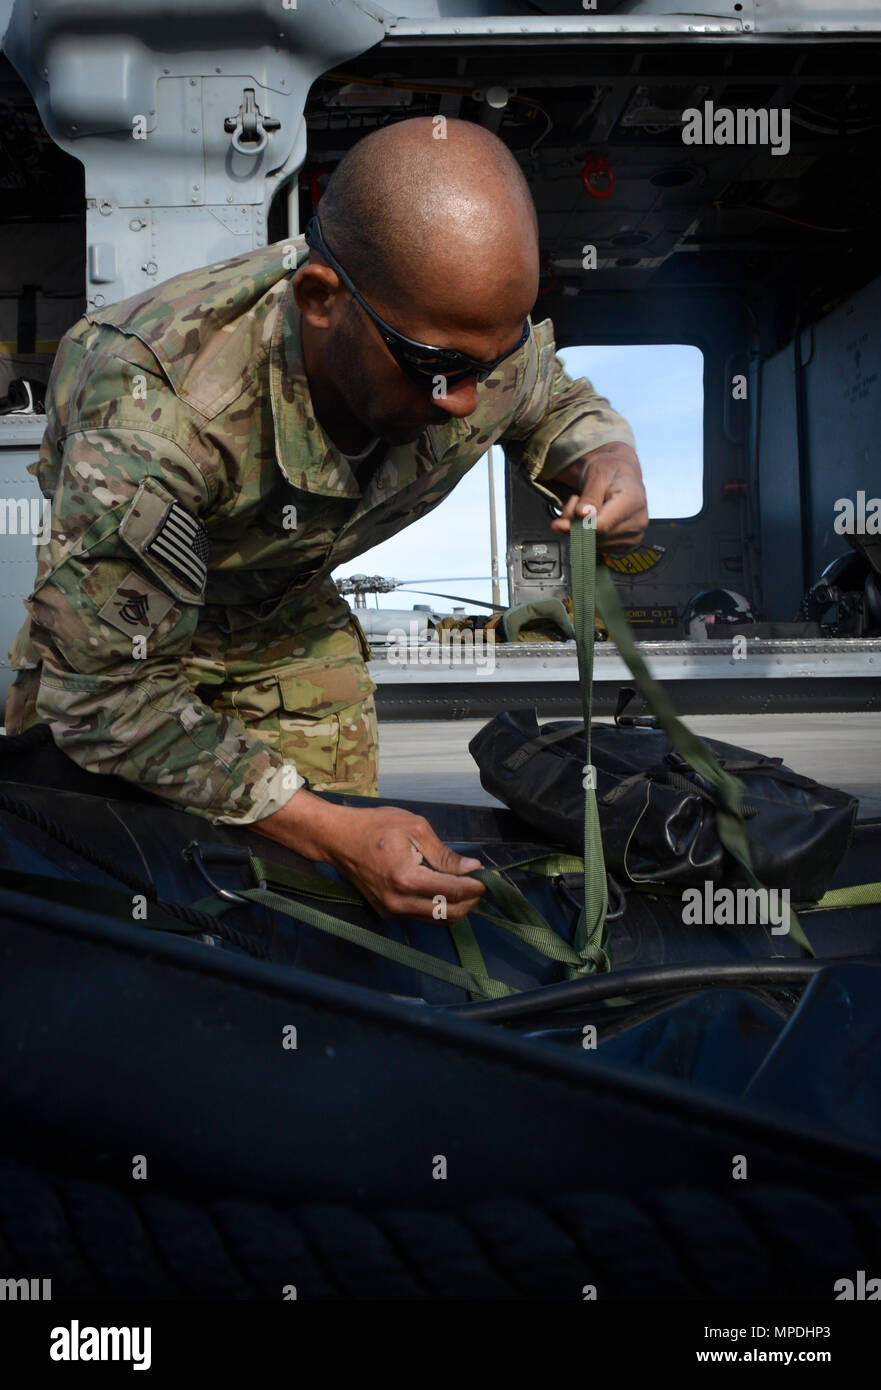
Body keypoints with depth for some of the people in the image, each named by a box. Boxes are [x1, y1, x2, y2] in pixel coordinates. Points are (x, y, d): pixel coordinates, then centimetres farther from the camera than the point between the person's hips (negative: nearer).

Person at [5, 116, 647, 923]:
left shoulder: (484, 341, -28)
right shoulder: (156, 411, -45)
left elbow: (552, 401, 0)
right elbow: (105, 693, -38)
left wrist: (607, 457, -26)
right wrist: (331, 833, -42)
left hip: (289, 616, 4)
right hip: (121, 623, -3)